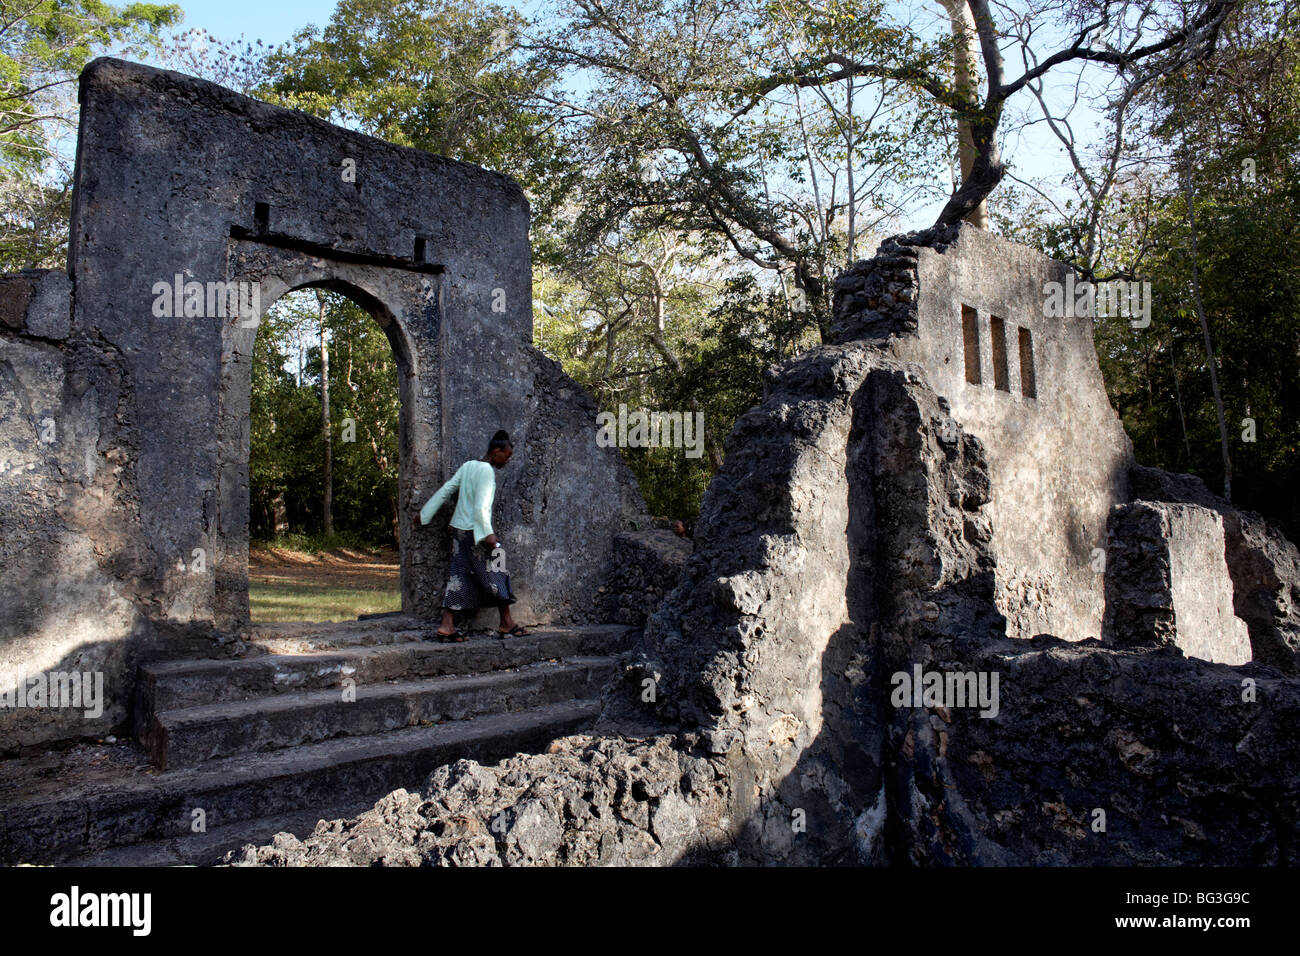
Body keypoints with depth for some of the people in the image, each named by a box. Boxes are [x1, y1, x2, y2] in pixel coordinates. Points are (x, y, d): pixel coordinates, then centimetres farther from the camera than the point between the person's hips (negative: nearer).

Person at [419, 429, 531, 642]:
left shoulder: (467, 466, 12)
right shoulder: (487, 471, -13)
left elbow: (445, 491, 15)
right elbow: (481, 506, -21)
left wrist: (425, 514, 20)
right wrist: (488, 533, -24)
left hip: (458, 528, 8)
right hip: (474, 530, -8)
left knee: (459, 575, 8)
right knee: (496, 573, 1)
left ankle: (447, 626, 4)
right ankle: (507, 623, 8)